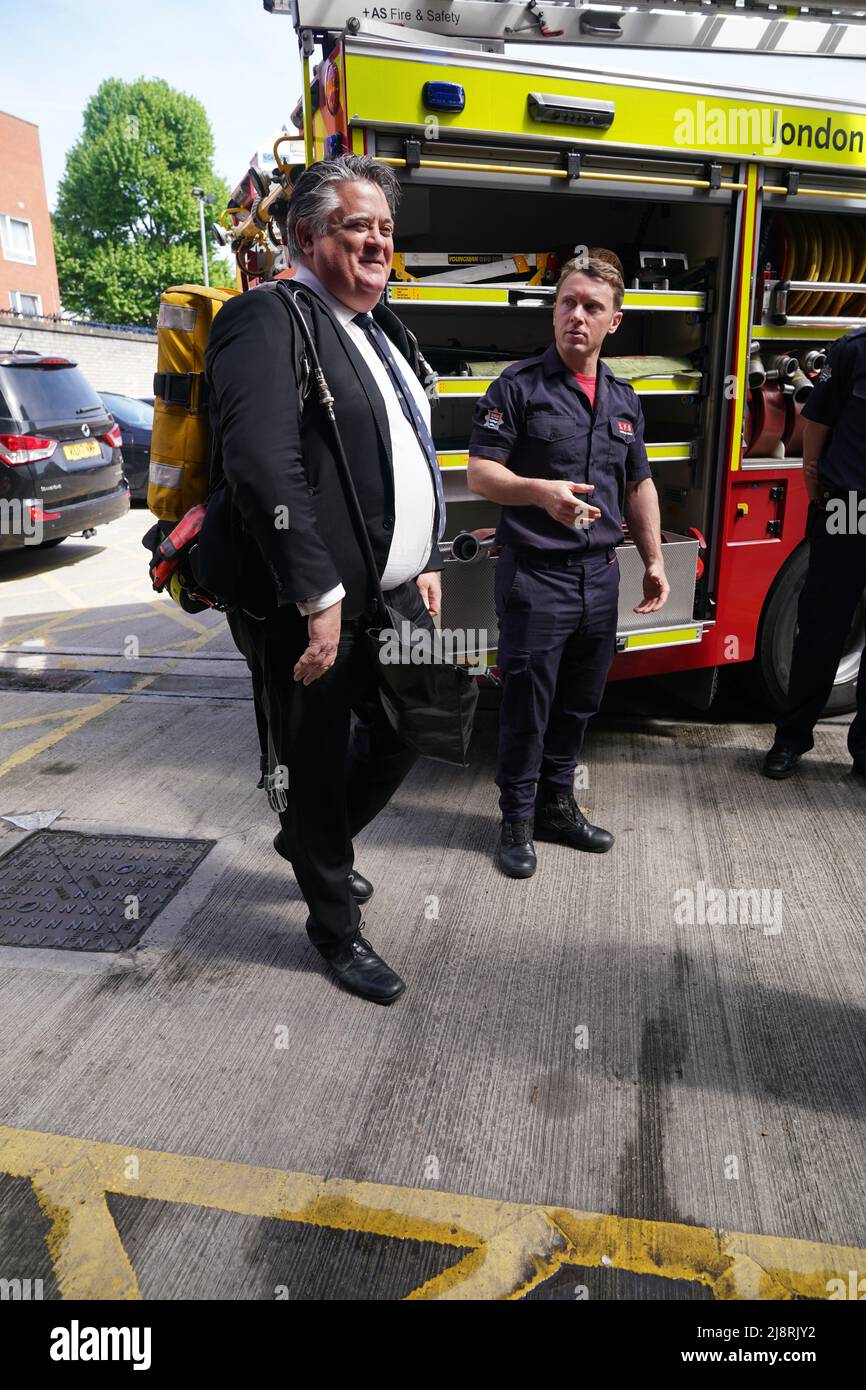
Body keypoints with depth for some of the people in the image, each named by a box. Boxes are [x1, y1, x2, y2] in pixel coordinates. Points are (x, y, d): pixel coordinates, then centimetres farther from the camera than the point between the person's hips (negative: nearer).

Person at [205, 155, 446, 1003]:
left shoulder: (383, 330, 18)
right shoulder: (267, 319, -11)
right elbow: (263, 465, -23)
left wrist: (425, 561, 16)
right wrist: (319, 596, -25)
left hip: (396, 599, 9)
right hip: (317, 613, -9)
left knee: (404, 737, 20)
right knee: (319, 770, 7)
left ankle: (312, 842, 46)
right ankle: (335, 925, 30)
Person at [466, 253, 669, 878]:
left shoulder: (624, 400, 13)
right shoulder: (519, 385, -4)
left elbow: (640, 485, 19)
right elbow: (481, 473, -11)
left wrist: (654, 561, 13)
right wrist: (541, 490, -28)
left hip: (600, 573, 6)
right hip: (535, 574, -5)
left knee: (579, 702, 13)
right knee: (527, 703, 0)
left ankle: (557, 804, 29)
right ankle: (517, 818, 16)